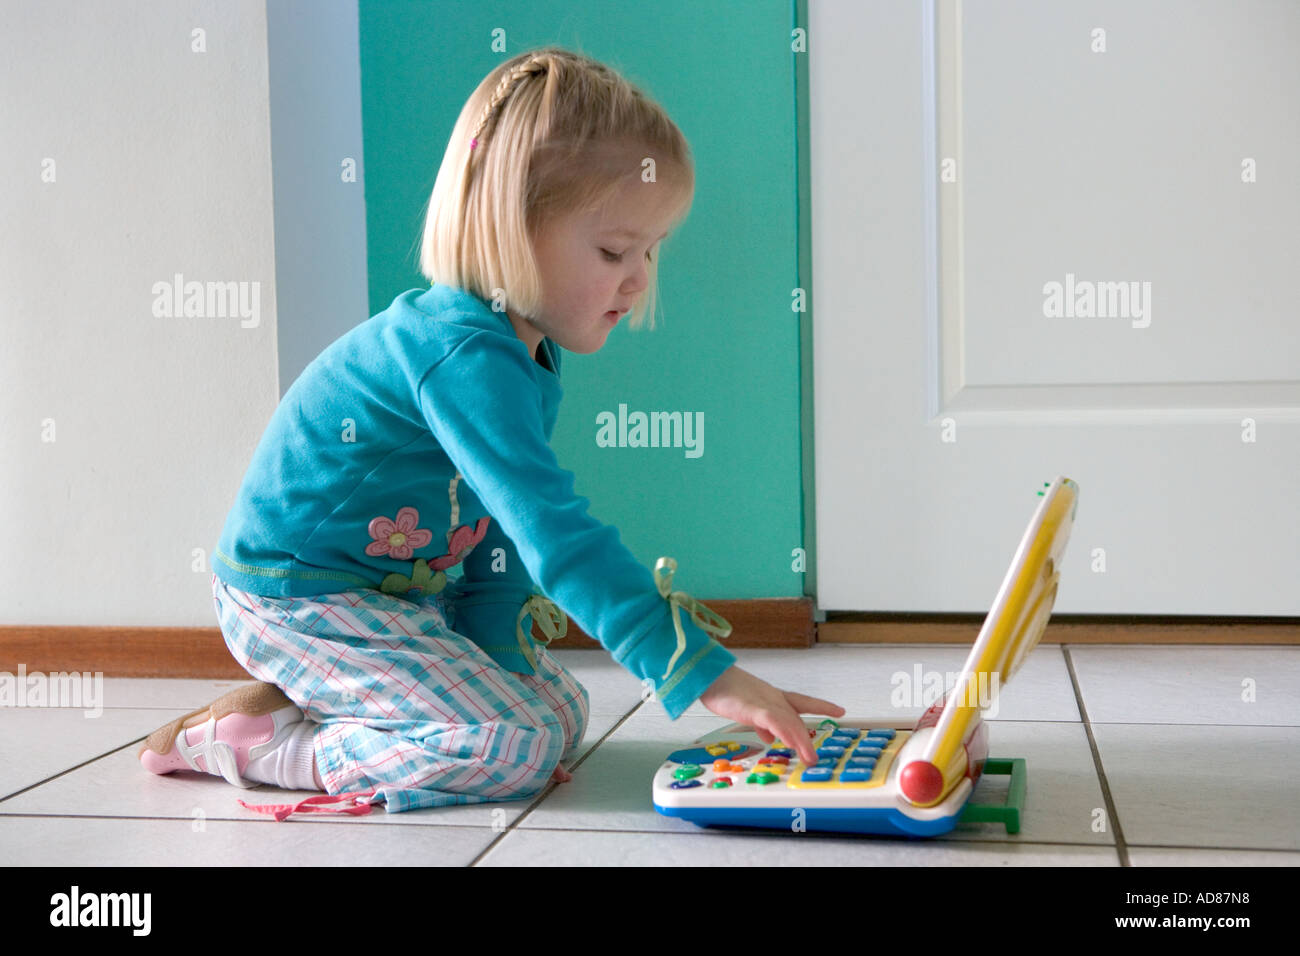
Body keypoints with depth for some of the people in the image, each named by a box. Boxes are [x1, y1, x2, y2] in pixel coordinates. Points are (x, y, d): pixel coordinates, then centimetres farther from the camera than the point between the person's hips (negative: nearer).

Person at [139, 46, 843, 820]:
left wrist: (494, 658, 2)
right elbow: (554, 534, -36)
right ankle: (246, 737, -7)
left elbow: (505, 528, 10)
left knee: (561, 713, 10)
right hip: (299, 595, -10)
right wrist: (712, 675, -39)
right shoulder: (465, 357, -29)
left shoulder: (530, 356, 4)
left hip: (405, 593, 10)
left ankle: (309, 697, 11)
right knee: (513, 748, -20)